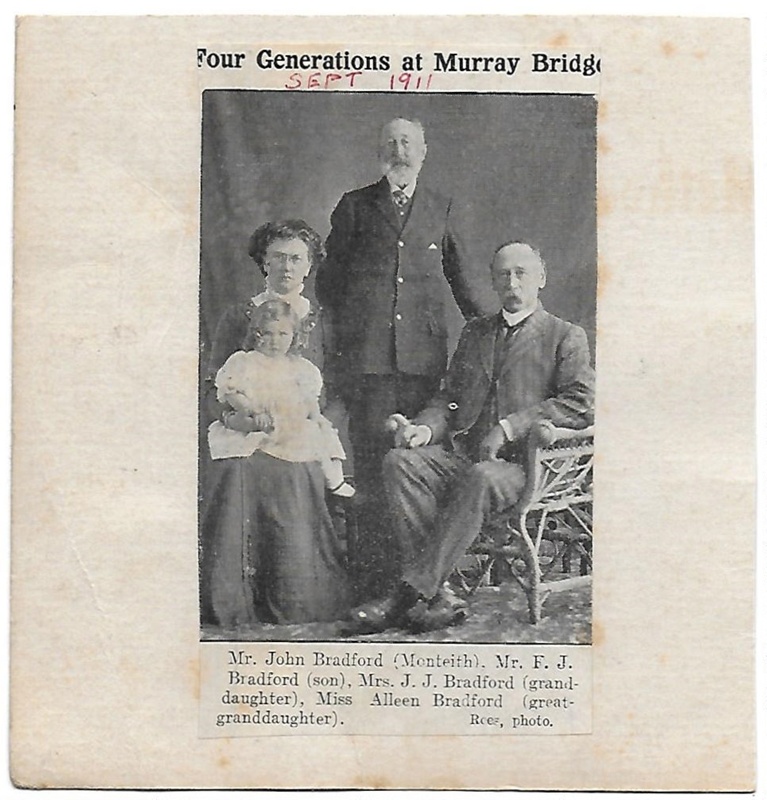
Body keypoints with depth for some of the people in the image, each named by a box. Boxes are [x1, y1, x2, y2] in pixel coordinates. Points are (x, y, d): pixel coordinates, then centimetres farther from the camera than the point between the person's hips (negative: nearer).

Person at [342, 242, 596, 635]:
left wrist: (509, 426, -15)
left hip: (519, 462, -5)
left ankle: (409, 594, -34)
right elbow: (449, 396, 21)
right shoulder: (474, 332, 25)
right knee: (399, 462, -25)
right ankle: (435, 596, -30)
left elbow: (583, 404, -6)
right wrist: (424, 428, -3)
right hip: (460, 451, 5)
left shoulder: (566, 337, 9)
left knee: (480, 478, -38)